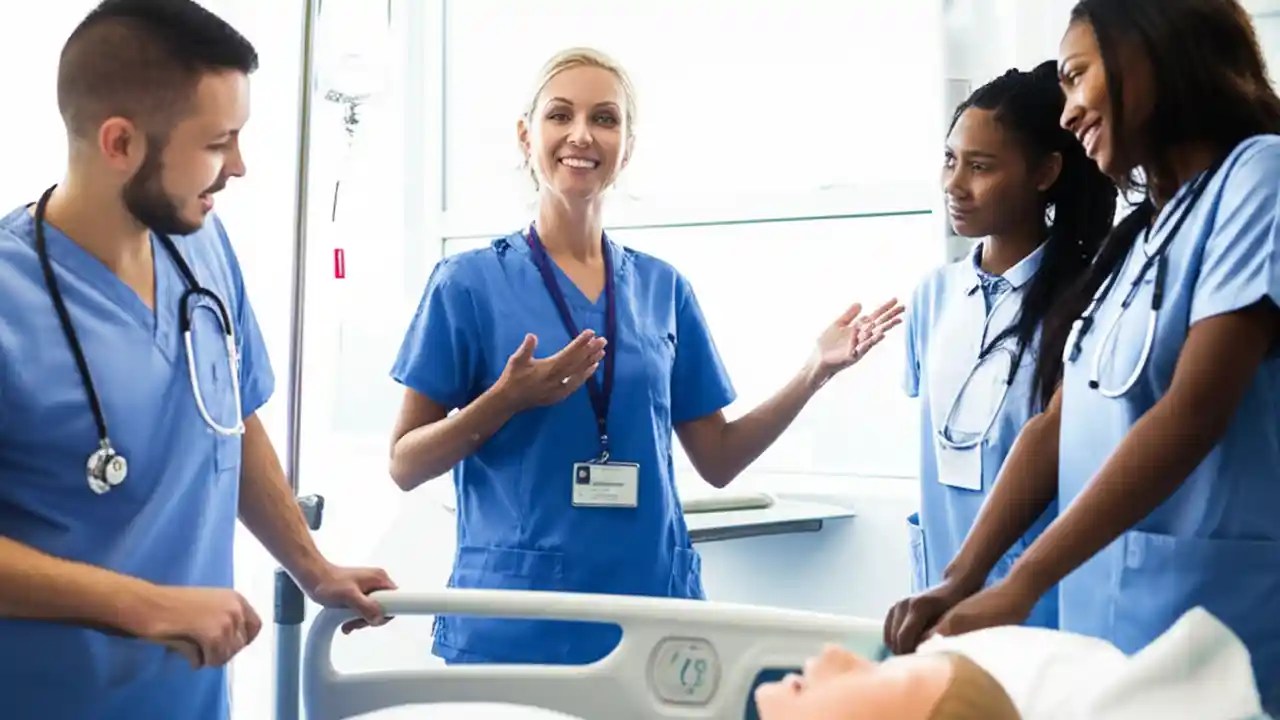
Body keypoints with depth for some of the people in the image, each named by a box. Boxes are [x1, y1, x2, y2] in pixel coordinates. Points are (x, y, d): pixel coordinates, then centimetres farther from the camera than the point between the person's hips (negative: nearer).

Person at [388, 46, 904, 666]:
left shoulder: (662, 289, 6)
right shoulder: (469, 282, -4)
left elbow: (717, 460, 8)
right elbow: (405, 466, -3)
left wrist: (816, 371, -2)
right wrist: (509, 399, -19)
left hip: (649, 609, 3)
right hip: (512, 618, -3)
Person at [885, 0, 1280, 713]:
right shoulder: (1133, 238, 15)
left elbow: (1195, 413, -18)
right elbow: (1058, 424, 10)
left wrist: (1019, 586, -20)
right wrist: (959, 580, 1)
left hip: (1212, 628, -7)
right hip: (1104, 618, 7)